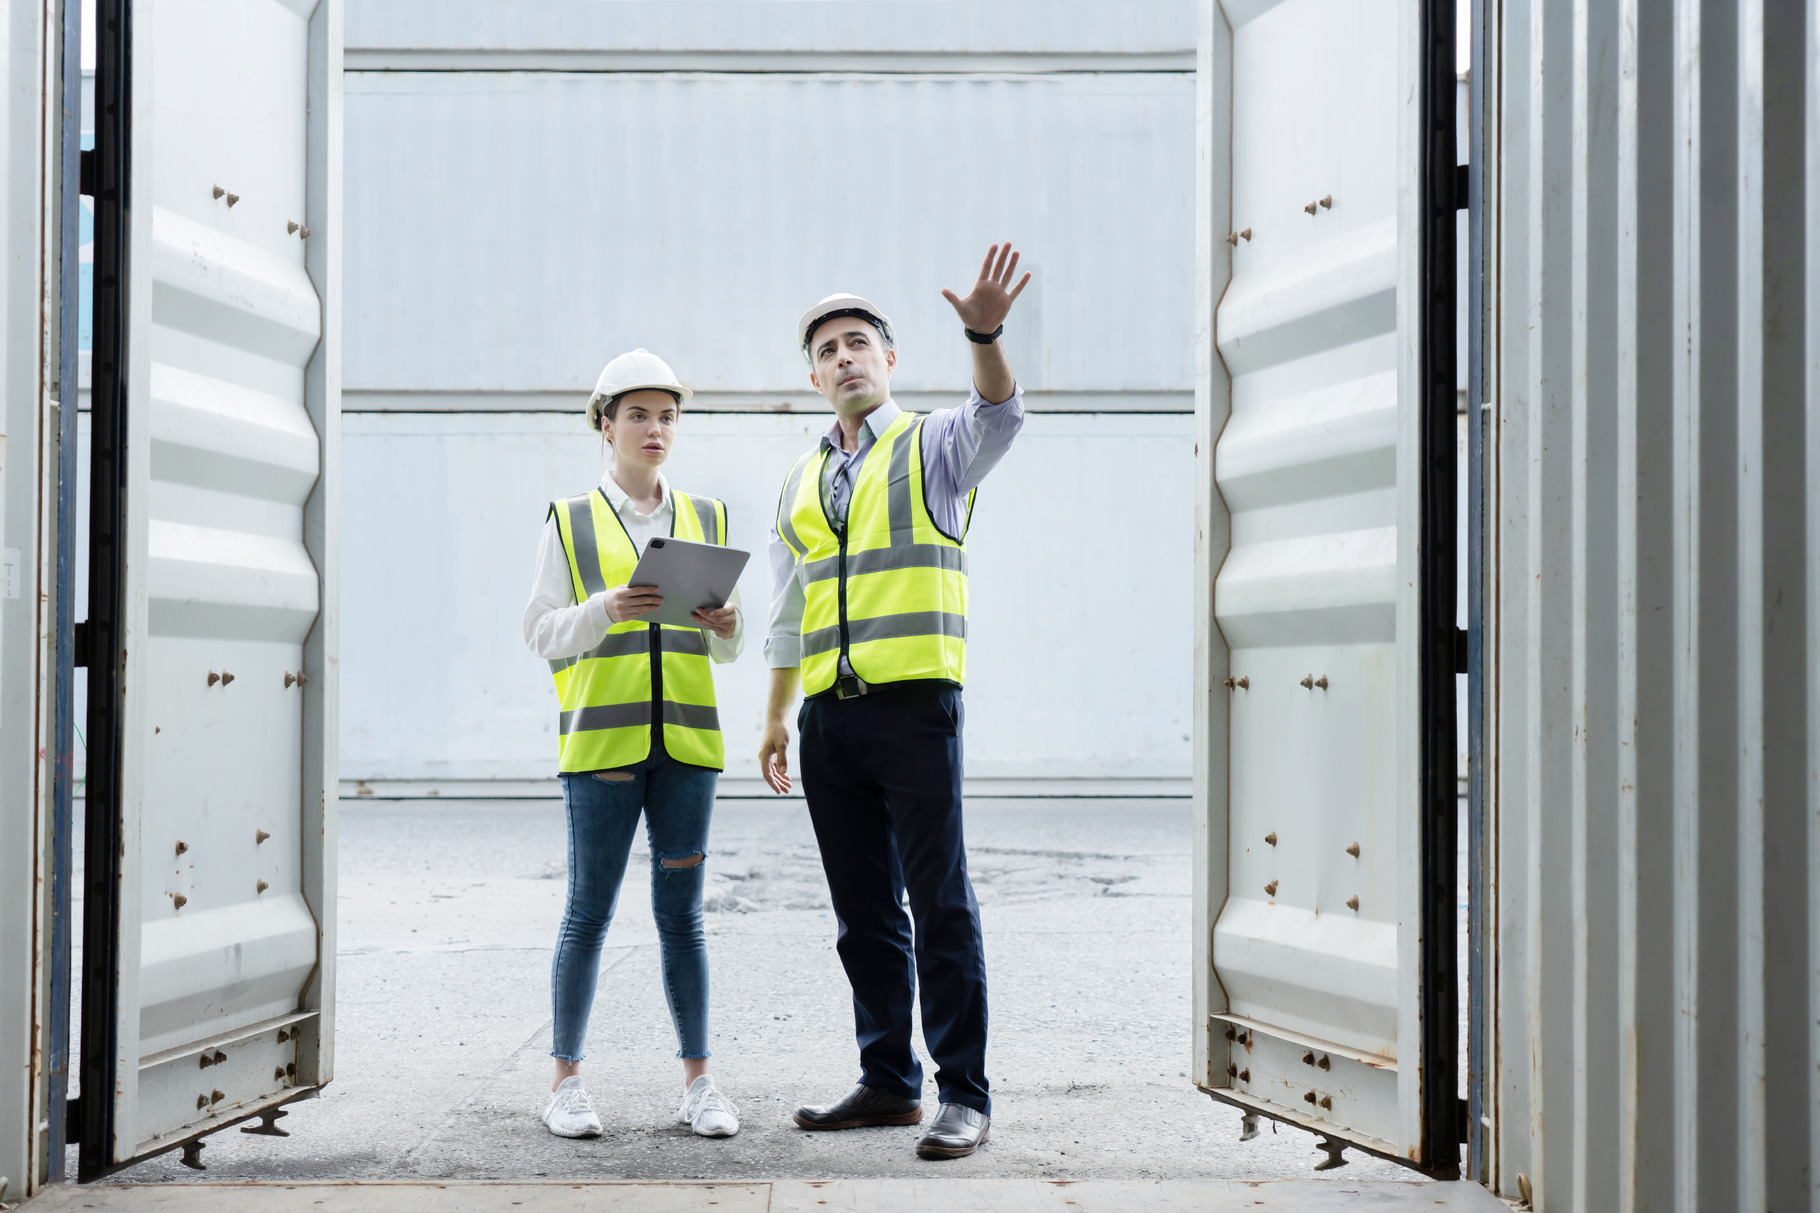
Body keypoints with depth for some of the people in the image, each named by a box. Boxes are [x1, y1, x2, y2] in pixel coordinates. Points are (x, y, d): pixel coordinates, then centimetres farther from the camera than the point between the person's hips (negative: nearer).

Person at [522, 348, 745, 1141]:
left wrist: (727, 626, -10)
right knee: (589, 911, 0)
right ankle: (566, 1082, 10)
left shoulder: (705, 520, 13)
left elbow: (724, 651, 13)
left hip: (686, 740, 3)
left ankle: (698, 1083, 10)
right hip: (600, 740, -2)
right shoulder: (570, 523, 5)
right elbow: (542, 633, -2)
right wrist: (606, 611, -20)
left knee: (681, 913, 5)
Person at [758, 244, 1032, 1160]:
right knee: (862, 912, 9)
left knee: (939, 902, -7)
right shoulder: (799, 486, 19)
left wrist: (985, 334, -37)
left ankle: (965, 1095, -4)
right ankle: (888, 1082, 17)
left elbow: (1000, 415, -19)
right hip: (829, 715, 6)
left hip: (914, 704, -6)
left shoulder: (935, 447, 5)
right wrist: (774, 720, 19)